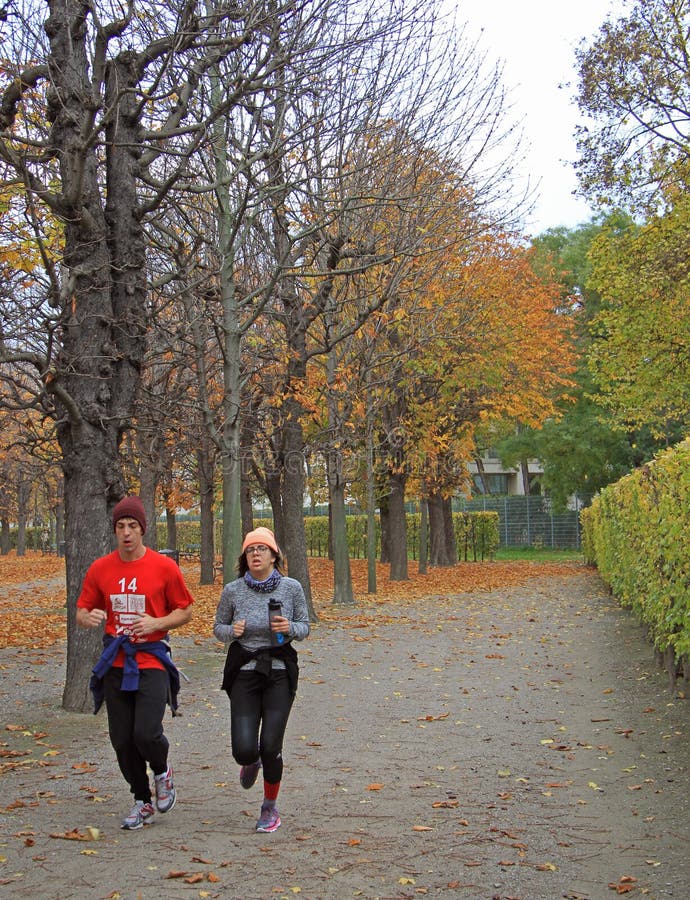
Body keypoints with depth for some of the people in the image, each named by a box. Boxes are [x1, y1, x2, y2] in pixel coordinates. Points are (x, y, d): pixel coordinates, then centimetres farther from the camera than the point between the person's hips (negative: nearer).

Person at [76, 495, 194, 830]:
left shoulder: (164, 567, -4)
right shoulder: (100, 569, 4)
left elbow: (185, 611, 4)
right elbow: (81, 612, 9)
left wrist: (156, 623, -15)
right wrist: (88, 617, -16)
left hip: (152, 662, -3)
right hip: (115, 664, 4)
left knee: (147, 733, -17)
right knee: (122, 740, 6)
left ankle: (162, 773, 17)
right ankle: (142, 802, 27)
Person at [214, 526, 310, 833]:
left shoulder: (292, 588, -3)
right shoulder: (232, 590, -2)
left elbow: (304, 627, 6)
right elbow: (218, 628, 9)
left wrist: (289, 627, -16)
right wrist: (232, 631, -13)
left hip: (279, 672, 0)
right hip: (244, 672, 1)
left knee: (270, 747, -7)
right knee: (243, 750, -7)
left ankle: (270, 807, 20)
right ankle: (251, 762, 34)